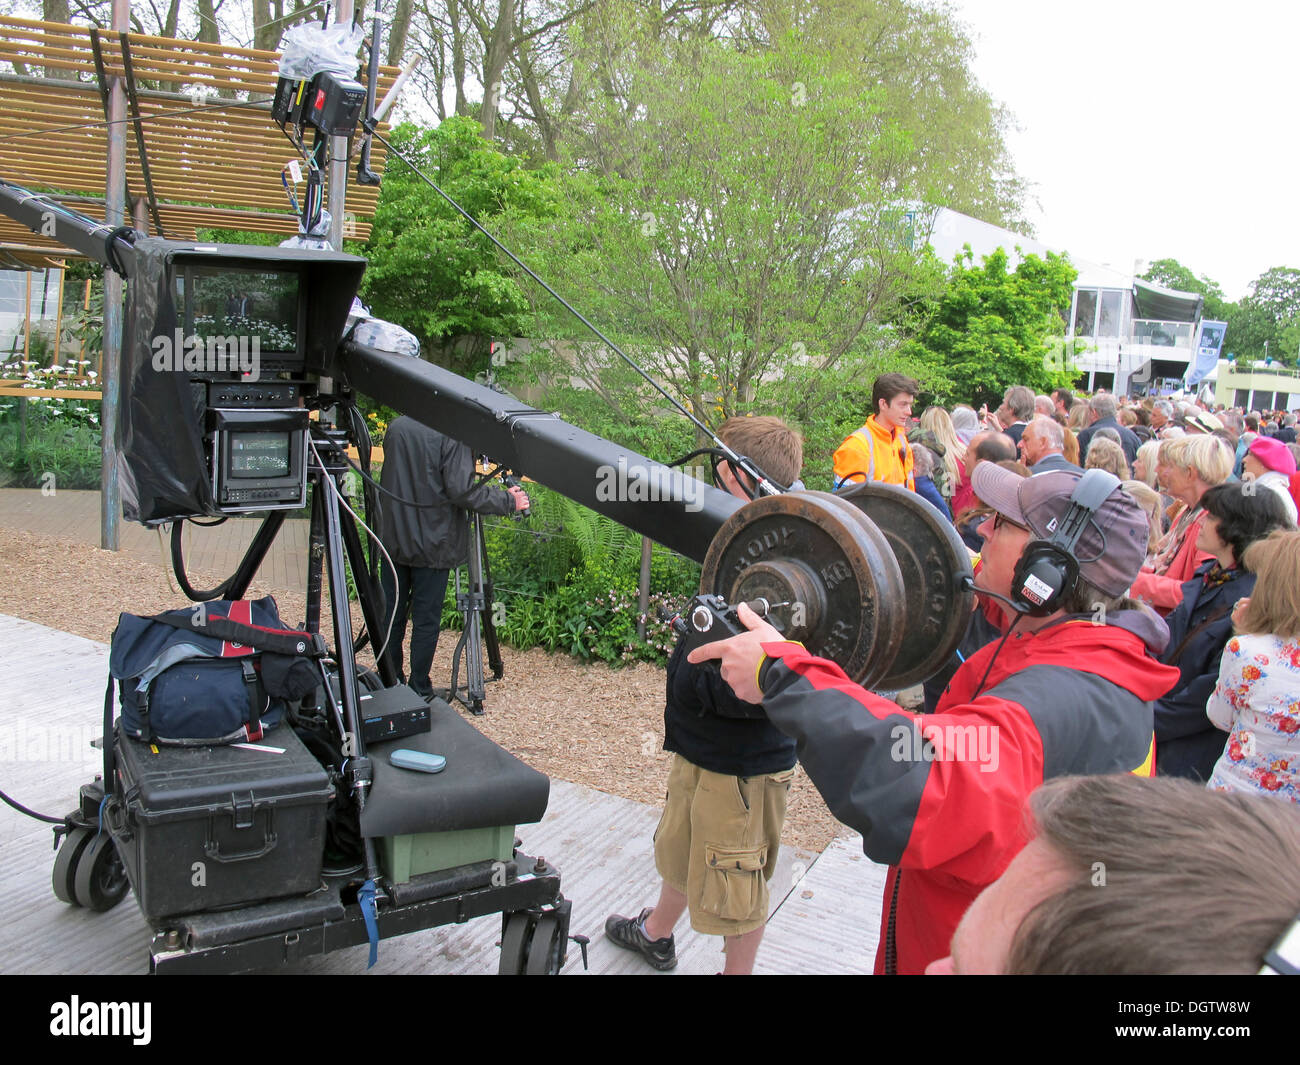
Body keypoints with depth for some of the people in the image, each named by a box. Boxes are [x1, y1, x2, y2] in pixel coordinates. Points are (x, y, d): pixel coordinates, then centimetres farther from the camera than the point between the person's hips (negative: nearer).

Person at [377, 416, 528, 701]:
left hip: (393, 540, 6)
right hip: (432, 546, -5)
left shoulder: (396, 428, 4)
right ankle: (419, 691, 12)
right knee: (426, 621, 5)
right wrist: (509, 500, -10)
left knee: (391, 614, 14)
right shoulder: (451, 434, -16)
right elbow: (461, 490, -20)